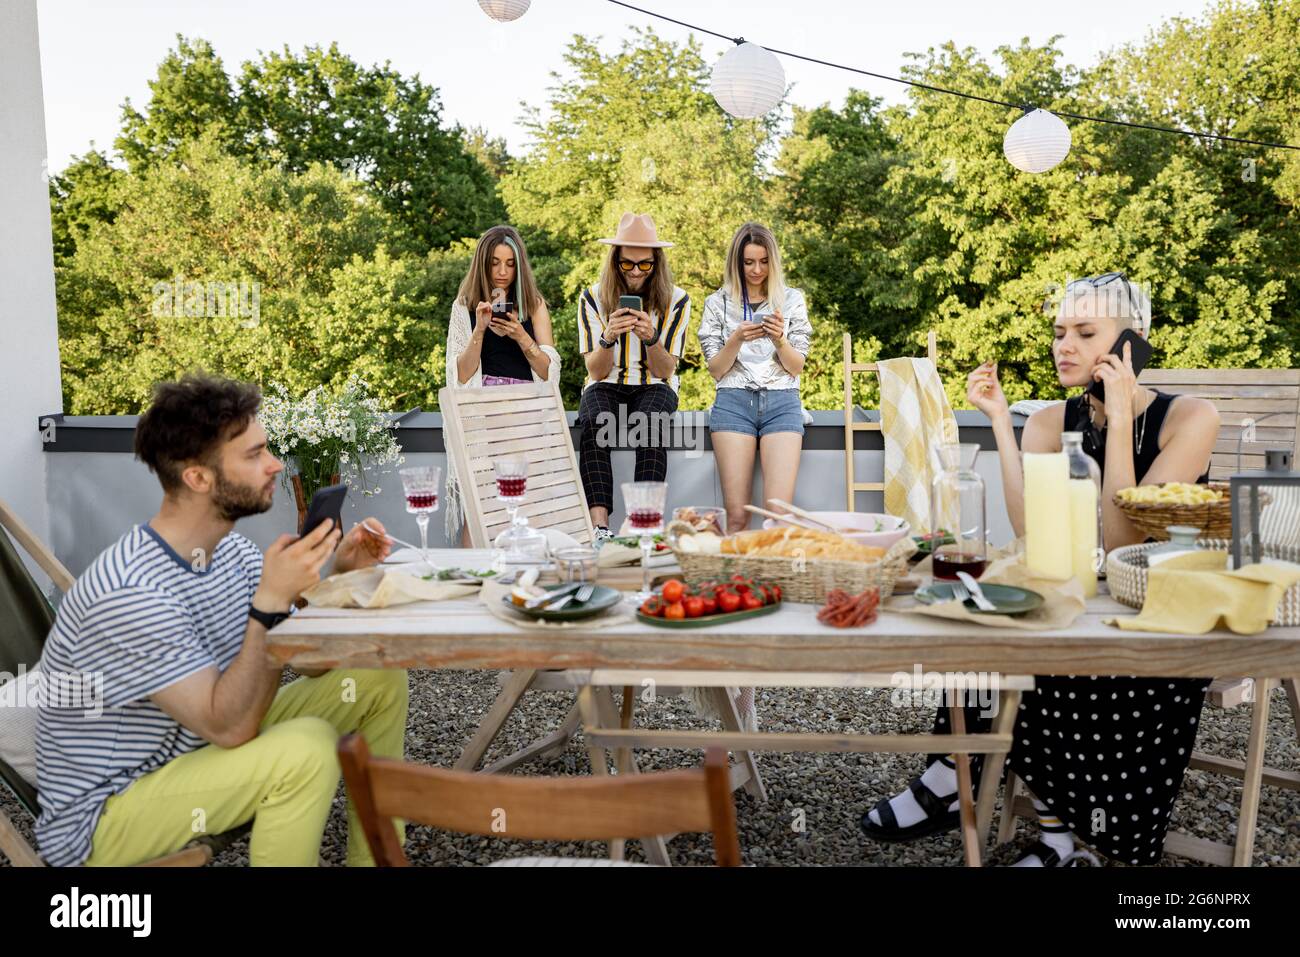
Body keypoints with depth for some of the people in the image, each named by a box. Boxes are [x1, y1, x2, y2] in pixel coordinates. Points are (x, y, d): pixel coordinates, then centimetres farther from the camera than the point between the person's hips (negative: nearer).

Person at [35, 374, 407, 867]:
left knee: (380, 678, 0)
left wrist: (338, 576, -13)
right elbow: (229, 727, -29)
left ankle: (377, 856, 13)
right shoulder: (129, 594, -29)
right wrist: (271, 600, -34)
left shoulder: (231, 550, -4)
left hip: (203, 747, 8)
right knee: (307, 747, -32)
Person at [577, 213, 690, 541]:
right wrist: (608, 337, -24)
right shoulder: (592, 298, 1)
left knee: (650, 425, -36)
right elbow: (596, 371, -3)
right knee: (592, 425, -34)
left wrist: (651, 338, -23)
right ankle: (599, 526, -43)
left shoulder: (676, 300, 0)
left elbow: (665, 371, -2)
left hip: (653, 387, 0)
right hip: (606, 387, 0)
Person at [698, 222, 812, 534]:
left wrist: (780, 340, -12)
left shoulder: (792, 300, 11)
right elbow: (715, 370, 6)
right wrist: (737, 340, -13)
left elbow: (797, 367, 7)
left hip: (782, 403, 1)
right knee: (737, 515, -12)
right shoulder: (718, 303, 10)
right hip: (734, 403, 0)